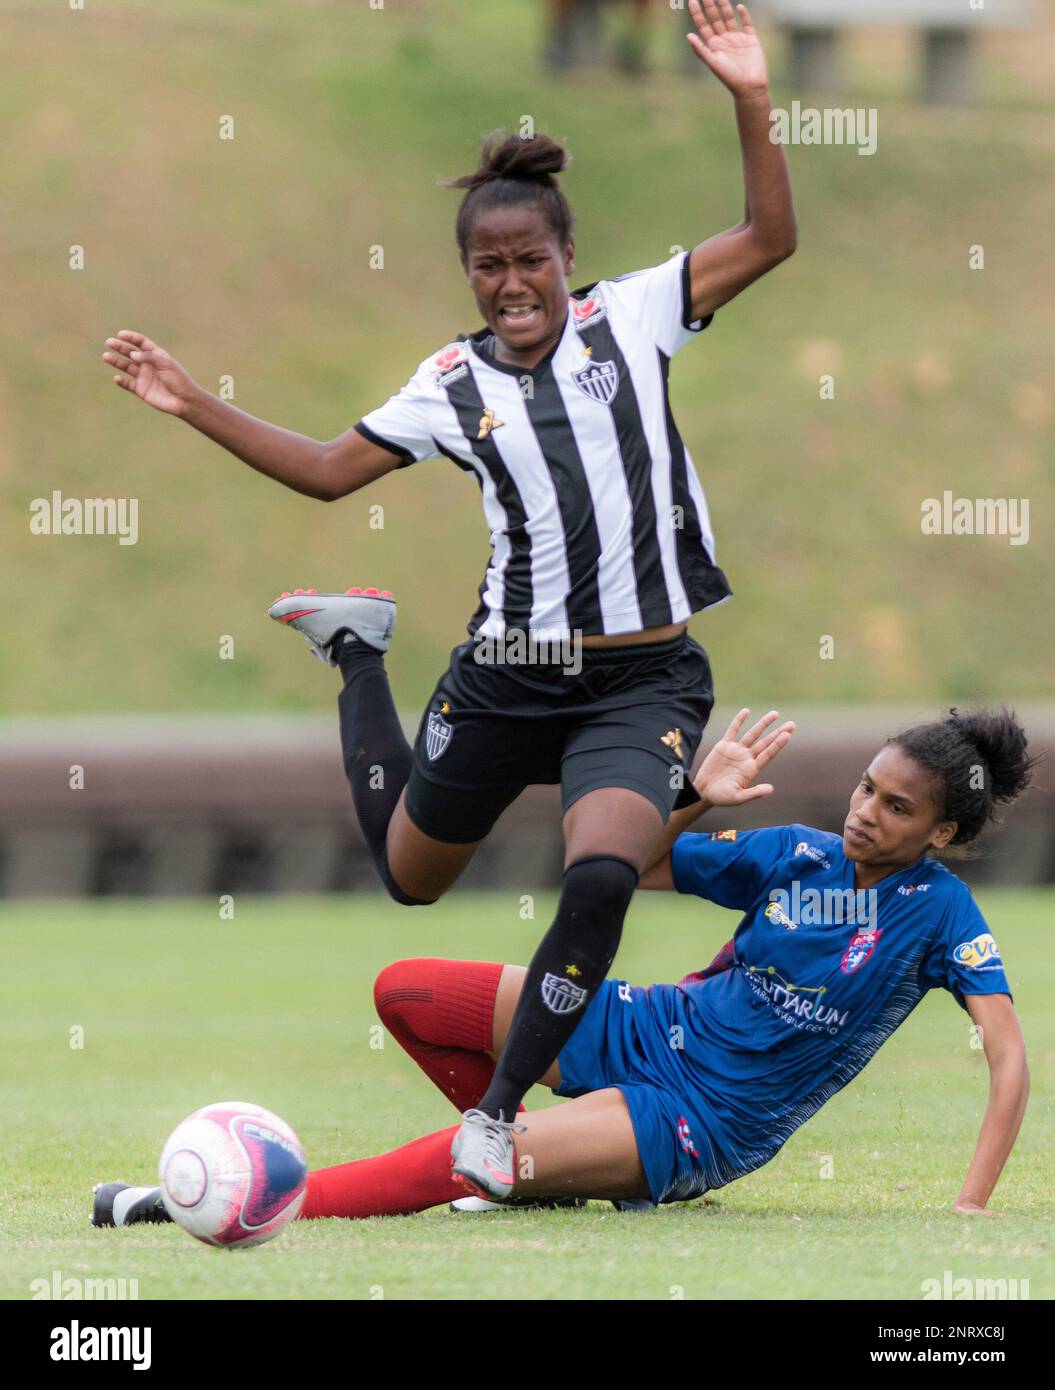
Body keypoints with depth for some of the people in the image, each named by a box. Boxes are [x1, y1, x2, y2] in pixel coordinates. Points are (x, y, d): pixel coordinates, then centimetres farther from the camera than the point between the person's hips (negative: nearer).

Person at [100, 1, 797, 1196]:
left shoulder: (629, 317, -1)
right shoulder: (452, 383, 1)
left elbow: (768, 239, -5)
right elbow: (327, 470, 9)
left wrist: (751, 103, -18)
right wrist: (191, 406, 3)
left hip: (642, 680, -2)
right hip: (507, 677, 2)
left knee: (601, 881, -26)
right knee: (407, 874, 23)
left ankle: (496, 1118, -10)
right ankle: (357, 650, 52)